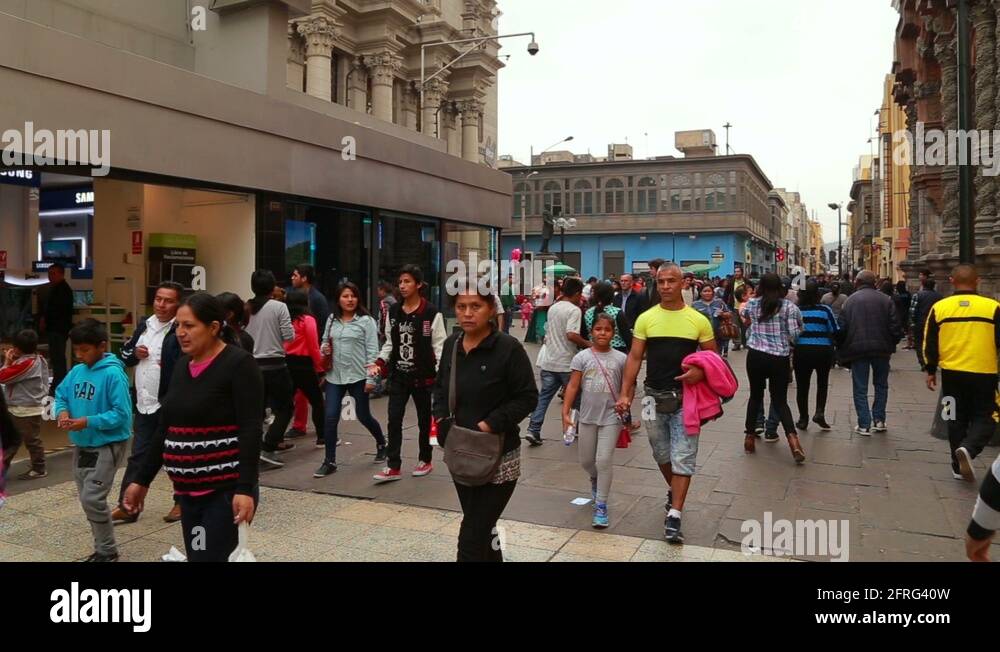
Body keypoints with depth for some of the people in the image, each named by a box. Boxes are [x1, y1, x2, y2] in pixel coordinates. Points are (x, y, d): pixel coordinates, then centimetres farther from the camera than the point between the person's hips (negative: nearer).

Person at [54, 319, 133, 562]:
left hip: (107, 446, -8)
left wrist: (88, 422, -25)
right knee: (88, 500, 14)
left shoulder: (113, 374, -19)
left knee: (92, 499, -11)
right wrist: (62, 411, -5)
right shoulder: (76, 371, 3)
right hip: (82, 446, 8)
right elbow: (60, 395, 15)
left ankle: (107, 551, 6)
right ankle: (103, 548, 28)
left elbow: (121, 414, -21)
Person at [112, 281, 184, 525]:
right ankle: (126, 505, 23)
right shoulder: (144, 325, 10)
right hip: (144, 403, 7)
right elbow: (125, 354, 19)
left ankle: (182, 502, 26)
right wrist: (134, 354, 0)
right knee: (137, 456, 14)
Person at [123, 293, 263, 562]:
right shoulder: (182, 365, 12)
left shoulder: (239, 363, -11)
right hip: (188, 490, 7)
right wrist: (142, 480, 19)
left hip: (226, 490, -7)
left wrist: (246, 489, -24)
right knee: (195, 555, 10)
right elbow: (165, 428, 18)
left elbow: (251, 431, -17)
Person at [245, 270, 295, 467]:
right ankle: (268, 448, -3)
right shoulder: (279, 307, -9)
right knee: (285, 408, 7)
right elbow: (289, 336, -10)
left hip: (253, 365, 5)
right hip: (275, 365, -5)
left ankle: (253, 447, 20)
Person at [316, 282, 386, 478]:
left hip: (358, 376, -4)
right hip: (334, 376, 4)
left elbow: (372, 351, -8)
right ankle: (330, 461, 7)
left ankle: (381, 444, 36)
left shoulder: (366, 321, -6)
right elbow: (325, 341, 21)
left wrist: (370, 377, -13)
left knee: (363, 416, 8)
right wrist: (324, 349, -4)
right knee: (331, 417, -2)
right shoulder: (331, 320, 8)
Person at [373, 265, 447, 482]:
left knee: (424, 419, 12)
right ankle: (393, 466, 5)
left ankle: (425, 460, 29)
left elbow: (439, 345, -9)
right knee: (394, 419, -1)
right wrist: (380, 362, -3)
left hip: (422, 375, -4)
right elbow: (390, 343, 12)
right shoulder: (393, 312, 5)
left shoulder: (431, 313, -10)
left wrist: (441, 373, -17)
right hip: (398, 374, 4)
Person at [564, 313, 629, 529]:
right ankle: (595, 480, 49)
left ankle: (601, 505, 6)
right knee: (586, 460, 15)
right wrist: (565, 413, -8)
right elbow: (573, 386, -3)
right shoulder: (582, 357, -3)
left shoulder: (620, 359, -3)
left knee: (604, 460, -6)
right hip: (587, 416, 2)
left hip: (611, 417, -2)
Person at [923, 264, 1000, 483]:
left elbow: (930, 344, 2)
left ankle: (959, 465, 18)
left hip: (951, 373, 2)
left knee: (957, 419, 15)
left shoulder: (939, 307, -2)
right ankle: (968, 449, -16)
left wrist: (931, 371, 12)